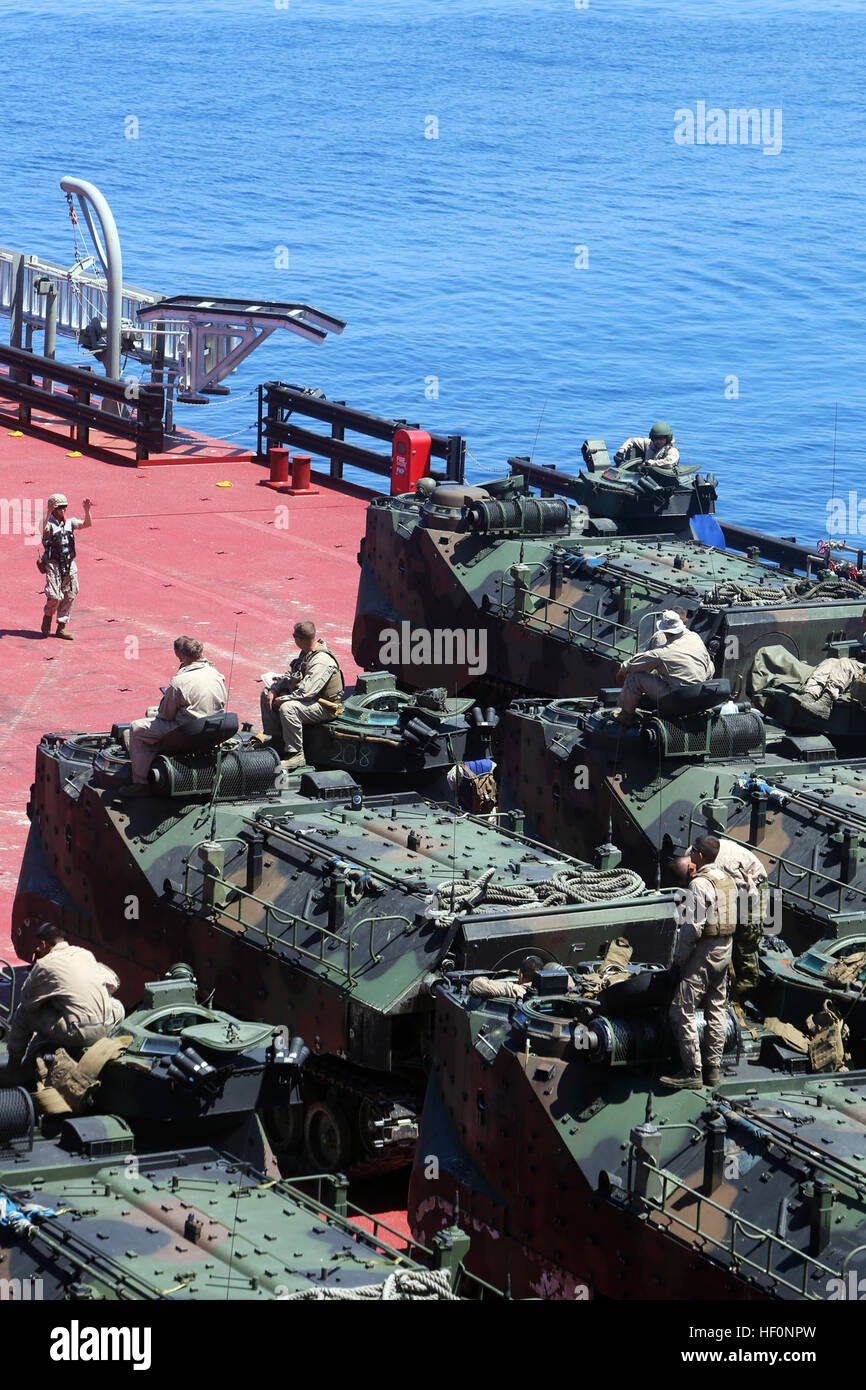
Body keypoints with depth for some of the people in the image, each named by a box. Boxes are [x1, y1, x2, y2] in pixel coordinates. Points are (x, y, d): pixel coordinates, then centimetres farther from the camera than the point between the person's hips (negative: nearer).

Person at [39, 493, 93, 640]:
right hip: (53, 565, -5)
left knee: (69, 597, 5)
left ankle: (61, 628, 15)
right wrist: (49, 512, -43)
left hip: (69, 565, 5)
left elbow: (87, 524, -4)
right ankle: (47, 617, 14)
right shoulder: (49, 524, -7)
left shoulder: (70, 522, 8)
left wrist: (87, 511, -22)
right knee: (55, 597, -15)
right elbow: (42, 529, -31)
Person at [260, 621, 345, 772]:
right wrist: (274, 690, 0)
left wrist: (281, 700, -21)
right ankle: (272, 737, 18)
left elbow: (306, 692, -33)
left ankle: (296, 755, -27)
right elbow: (291, 674, 15)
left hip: (325, 707, -10)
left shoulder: (322, 662, -29)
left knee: (287, 708, -37)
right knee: (266, 694, 12)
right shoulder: (306, 652, 4)